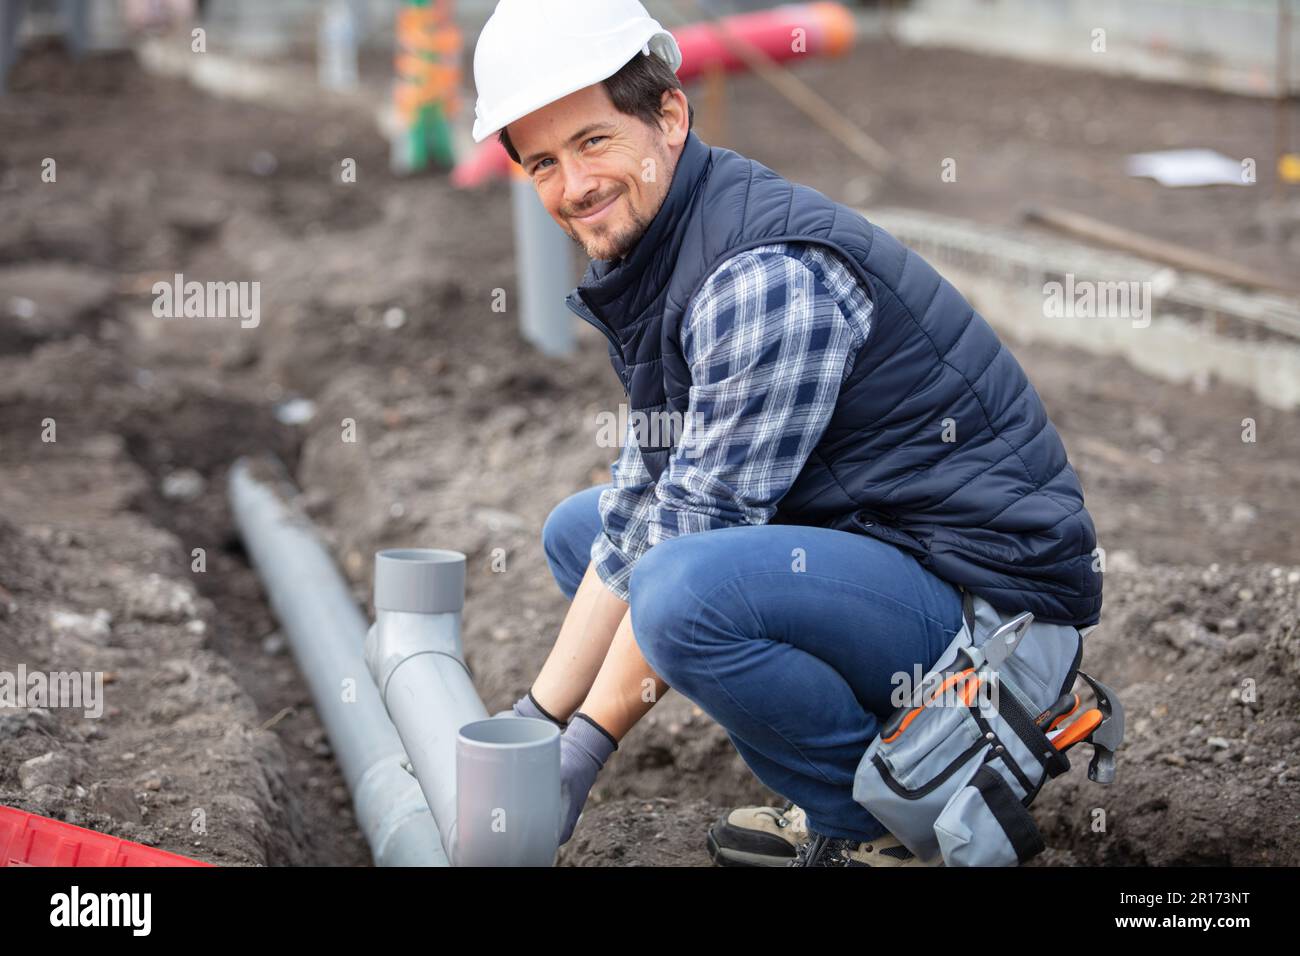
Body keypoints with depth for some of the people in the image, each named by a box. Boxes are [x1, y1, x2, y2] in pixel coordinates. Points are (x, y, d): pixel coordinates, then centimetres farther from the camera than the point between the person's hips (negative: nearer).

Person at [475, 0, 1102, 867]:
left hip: (988, 592, -10)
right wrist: (536, 721, 7)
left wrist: (588, 742, -15)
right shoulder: (652, 258, 8)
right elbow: (642, 511, 11)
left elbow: (697, 535, -23)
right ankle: (838, 803, 12)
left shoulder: (769, 274, -23)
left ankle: (885, 822, -6)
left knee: (688, 590, -34)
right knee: (581, 527, 16)